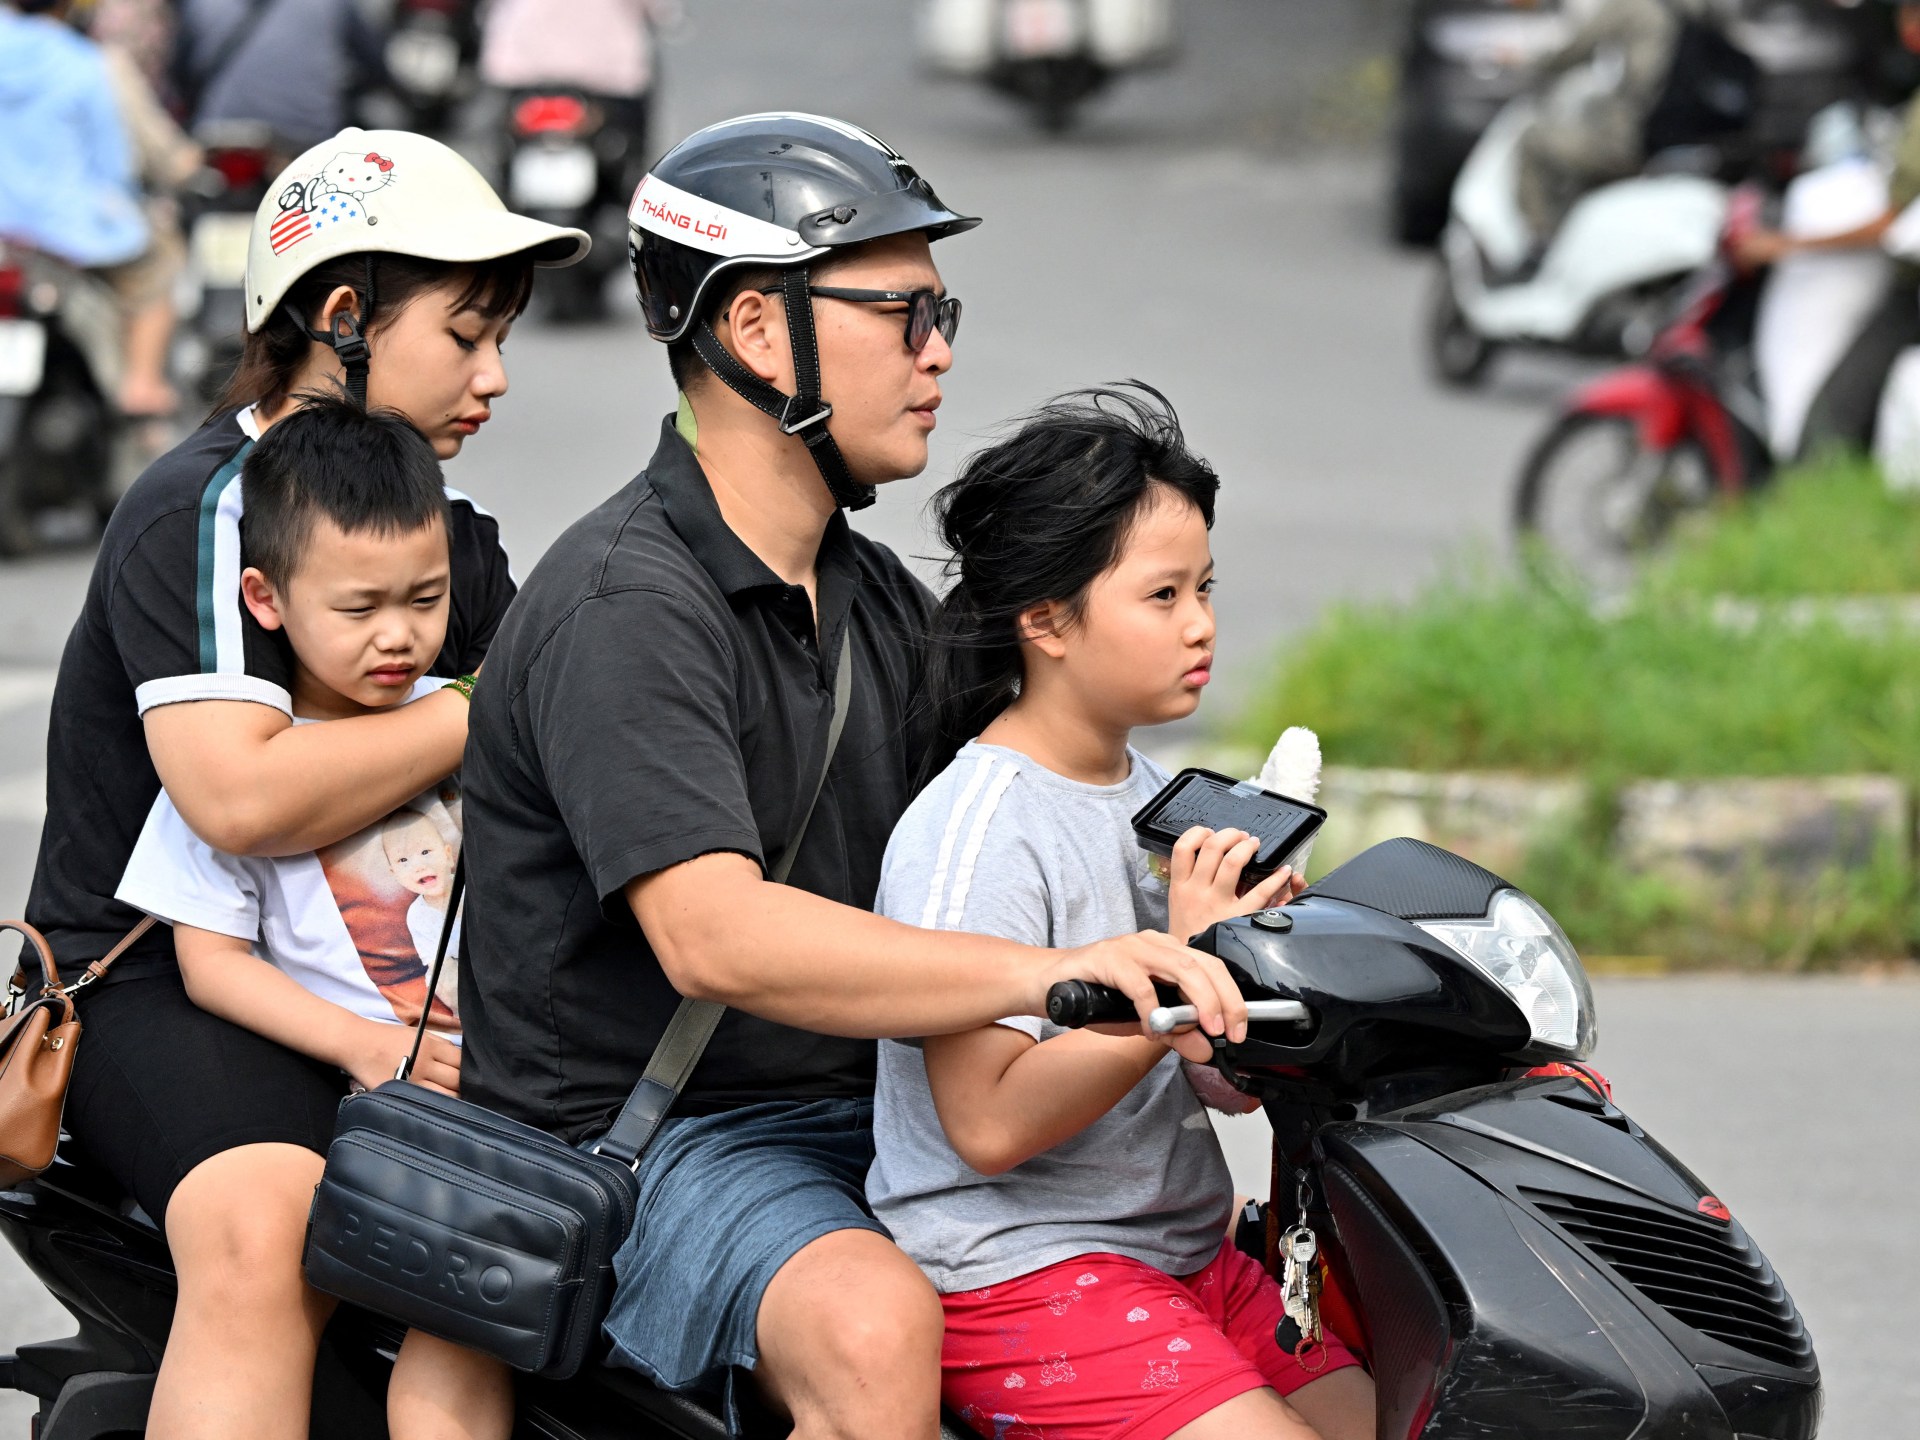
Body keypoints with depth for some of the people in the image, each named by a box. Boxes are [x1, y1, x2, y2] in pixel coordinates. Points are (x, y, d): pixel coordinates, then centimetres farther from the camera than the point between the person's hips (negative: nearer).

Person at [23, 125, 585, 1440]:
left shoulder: (450, 533, 17)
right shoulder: (202, 512, -11)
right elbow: (240, 797, -25)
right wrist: (483, 717, -17)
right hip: (159, 980, -8)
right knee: (266, 1231, -36)